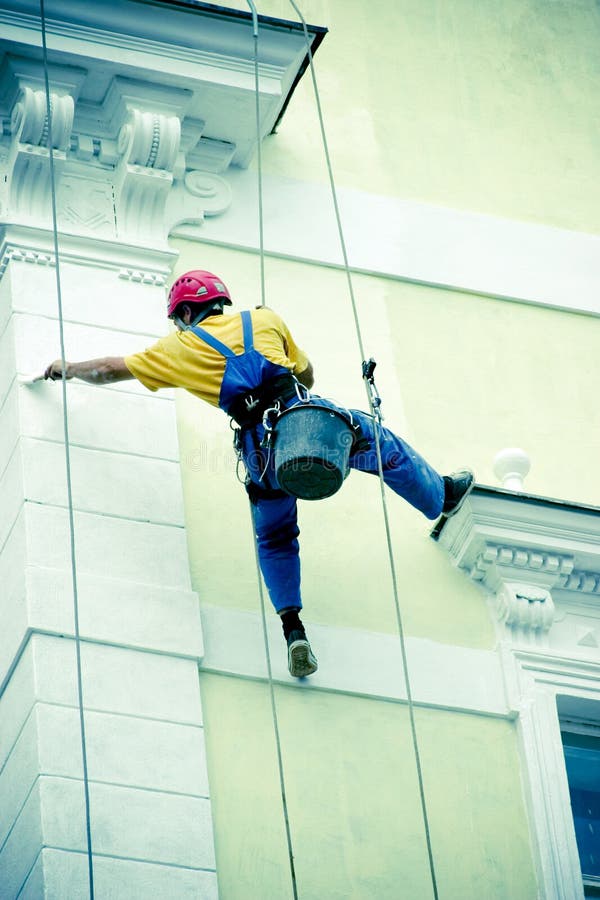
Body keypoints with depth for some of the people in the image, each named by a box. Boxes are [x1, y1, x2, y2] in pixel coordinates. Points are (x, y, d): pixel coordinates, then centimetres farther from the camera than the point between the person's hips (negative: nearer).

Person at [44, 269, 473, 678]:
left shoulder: (180, 348, 18)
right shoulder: (264, 319, 21)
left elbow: (111, 370, 26)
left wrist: (68, 369, 43)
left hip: (261, 447, 0)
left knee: (275, 541, 19)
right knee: (386, 447, 27)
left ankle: (293, 629, 6)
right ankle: (442, 496, 45)